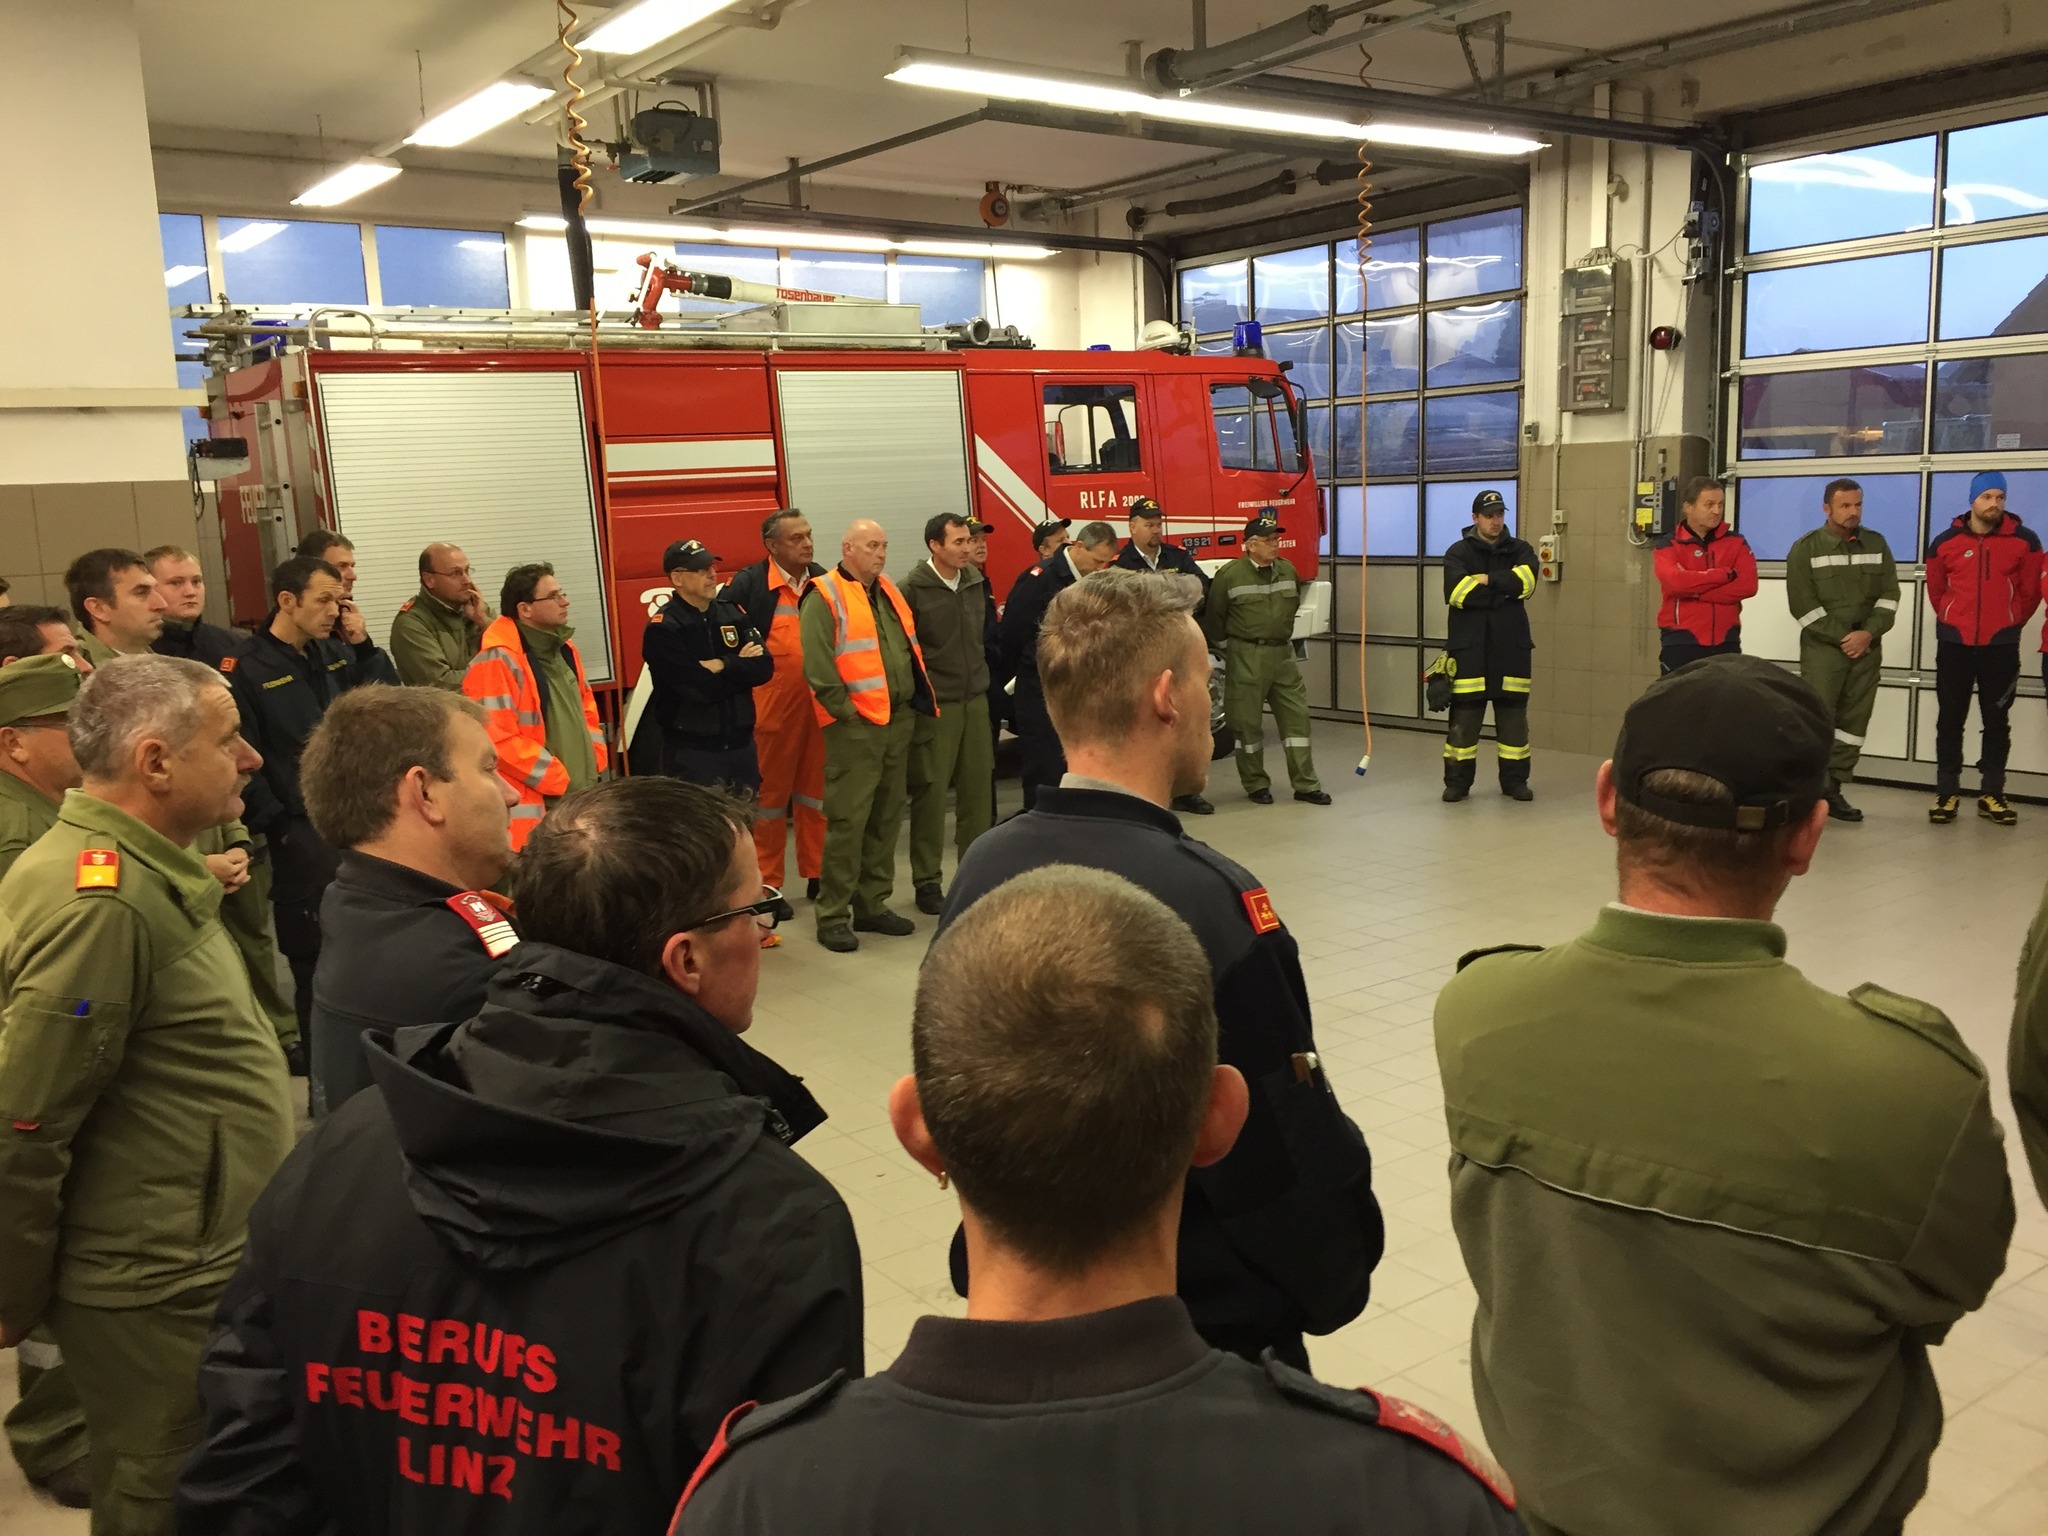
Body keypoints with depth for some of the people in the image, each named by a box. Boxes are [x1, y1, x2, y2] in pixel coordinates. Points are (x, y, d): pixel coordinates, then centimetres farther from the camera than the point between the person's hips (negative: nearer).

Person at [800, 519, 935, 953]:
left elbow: (910, 649, 23)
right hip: (854, 726, -8)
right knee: (847, 821, -6)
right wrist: (845, 710, -16)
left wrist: (917, 701, 15)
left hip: (898, 720, 8)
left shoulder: (888, 592, 16)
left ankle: (872, 905, 22)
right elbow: (817, 666, -16)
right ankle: (832, 916, 1)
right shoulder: (825, 598, -9)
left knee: (886, 817, 12)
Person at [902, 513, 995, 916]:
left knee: (979, 784, 7)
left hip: (975, 699, 5)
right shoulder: (913, 589, -10)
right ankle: (927, 881, 10)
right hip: (934, 705, -5)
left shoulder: (975, 582, 7)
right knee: (931, 791, 0)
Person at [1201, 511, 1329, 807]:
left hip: (1283, 653, 5)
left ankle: (1305, 785, 10)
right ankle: (1255, 785, 17)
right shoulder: (1230, 575, -11)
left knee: (1296, 716, 3)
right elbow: (1213, 616, -2)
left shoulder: (1288, 570, 5)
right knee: (1248, 722, 3)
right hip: (1246, 657, -4)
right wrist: (1228, 645, 7)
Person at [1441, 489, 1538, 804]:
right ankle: (1457, 782, 7)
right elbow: (1458, 593, -15)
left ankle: (1515, 780, 14)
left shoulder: (1519, 550, 11)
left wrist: (1487, 580, -13)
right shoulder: (1458, 553, 4)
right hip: (1468, 647, -2)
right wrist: (1504, 591, -10)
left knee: (1513, 715, 5)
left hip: (1510, 647, 2)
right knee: (1464, 716, -2)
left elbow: (1525, 580, -11)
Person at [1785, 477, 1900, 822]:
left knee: (1854, 720, 4)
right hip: (1822, 648, -4)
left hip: (1867, 649, 4)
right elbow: (1803, 606, -8)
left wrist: (1869, 633, -10)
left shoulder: (1876, 544, 11)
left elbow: (1889, 594, 6)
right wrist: (1842, 637, -13)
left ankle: (1833, 788, 9)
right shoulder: (1805, 548, -2)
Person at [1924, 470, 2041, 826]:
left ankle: (1991, 793, 13)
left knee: (1997, 720, 6)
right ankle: (1947, 793, 8)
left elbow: (2030, 591, 6)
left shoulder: (2024, 540, -3)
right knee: (1950, 719, 2)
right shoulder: (1945, 542, -1)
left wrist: (2010, 624, 12)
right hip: (1954, 643, 0)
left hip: (2001, 645, 0)